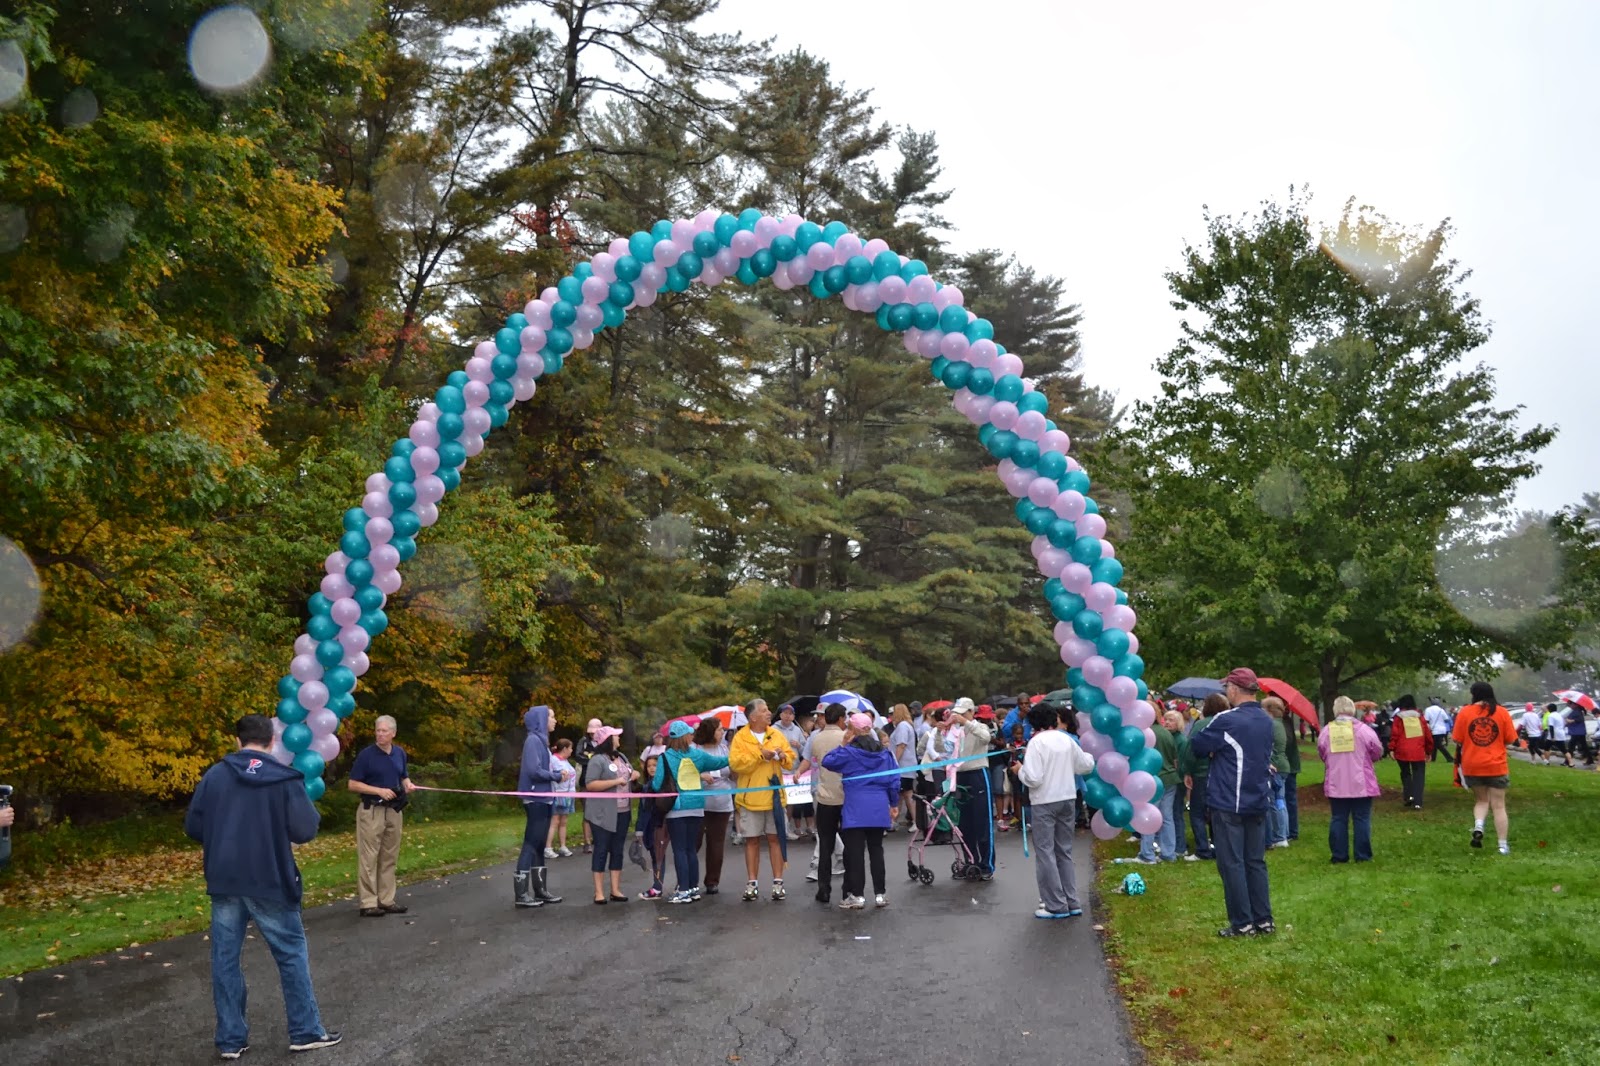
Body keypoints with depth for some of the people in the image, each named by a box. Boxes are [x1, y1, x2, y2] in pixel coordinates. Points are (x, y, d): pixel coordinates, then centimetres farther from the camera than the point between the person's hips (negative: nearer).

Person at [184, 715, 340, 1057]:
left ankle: (231, 1039, 15)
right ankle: (306, 1031, 15)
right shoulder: (285, 778, -7)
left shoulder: (214, 775, 1)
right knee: (292, 953, 10)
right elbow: (305, 831, -12)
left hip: (223, 881, 3)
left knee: (225, 958, 11)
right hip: (269, 881, -2)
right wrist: (311, 813, 10)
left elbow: (193, 827, 4)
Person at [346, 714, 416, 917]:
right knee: (369, 858, -4)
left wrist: (408, 785, -4)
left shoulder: (400, 753, 8)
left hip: (394, 810, 6)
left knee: (389, 858, 10)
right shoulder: (366, 754, -9)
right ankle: (368, 904, 0)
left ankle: (386, 900, 17)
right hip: (372, 810, -6)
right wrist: (379, 790, -18)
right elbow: (353, 784, -9)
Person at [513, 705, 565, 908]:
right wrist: (556, 776, -11)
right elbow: (534, 770, -22)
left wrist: (558, 773, -2)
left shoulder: (542, 740, 15)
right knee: (531, 845, -6)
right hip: (536, 800, -9)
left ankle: (540, 890, 18)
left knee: (539, 845, 12)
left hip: (544, 799, 9)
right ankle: (521, 893, -2)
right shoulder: (533, 740, -13)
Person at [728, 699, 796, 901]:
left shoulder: (776, 735, 8)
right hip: (750, 798, -2)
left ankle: (778, 882, 10)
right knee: (752, 840, 5)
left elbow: (790, 761, 10)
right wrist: (760, 755, -18)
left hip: (773, 796, 2)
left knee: (775, 839, 5)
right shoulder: (740, 737, -3)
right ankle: (753, 882, 13)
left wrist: (782, 756, -12)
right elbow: (735, 763, -16)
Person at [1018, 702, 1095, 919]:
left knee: (1045, 852, 0)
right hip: (1067, 799, 7)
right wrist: (1088, 755, 36)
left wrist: (1020, 770, -1)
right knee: (1064, 852, 15)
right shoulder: (1067, 740, 5)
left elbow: (1033, 778, -21)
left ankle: (1056, 905, 0)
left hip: (1044, 802, -6)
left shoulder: (1037, 742, -14)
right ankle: (1071, 902, 18)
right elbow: (1086, 765, 15)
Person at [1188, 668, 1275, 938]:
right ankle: (1264, 920, 15)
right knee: (1256, 862, 13)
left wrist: (1214, 749, 10)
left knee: (1232, 864, 0)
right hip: (1258, 802, 7)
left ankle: (1242, 924, 3)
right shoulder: (1266, 721, 8)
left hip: (1229, 803, -7)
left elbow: (1196, 745, -9)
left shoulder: (1227, 721, -17)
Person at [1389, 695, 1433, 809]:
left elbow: (1395, 734, -8)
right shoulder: (1420, 717, 9)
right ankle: (1417, 802, -6)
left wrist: (1392, 748, -5)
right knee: (1418, 776, 4)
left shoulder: (1399, 717, 1)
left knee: (1405, 774, 19)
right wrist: (1429, 751, 20)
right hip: (1418, 752, 1)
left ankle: (1408, 795, 3)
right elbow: (1428, 735, 11)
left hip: (1403, 751, -1)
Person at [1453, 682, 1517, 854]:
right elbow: (1509, 739, 1)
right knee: (1499, 806, 8)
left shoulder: (1465, 712, -5)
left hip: (1472, 766, 1)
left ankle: (1478, 826, -7)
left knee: (1481, 800, 19)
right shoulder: (1501, 712, -3)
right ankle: (1503, 845, 7)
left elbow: (1458, 740, -3)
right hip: (1496, 766, 0)